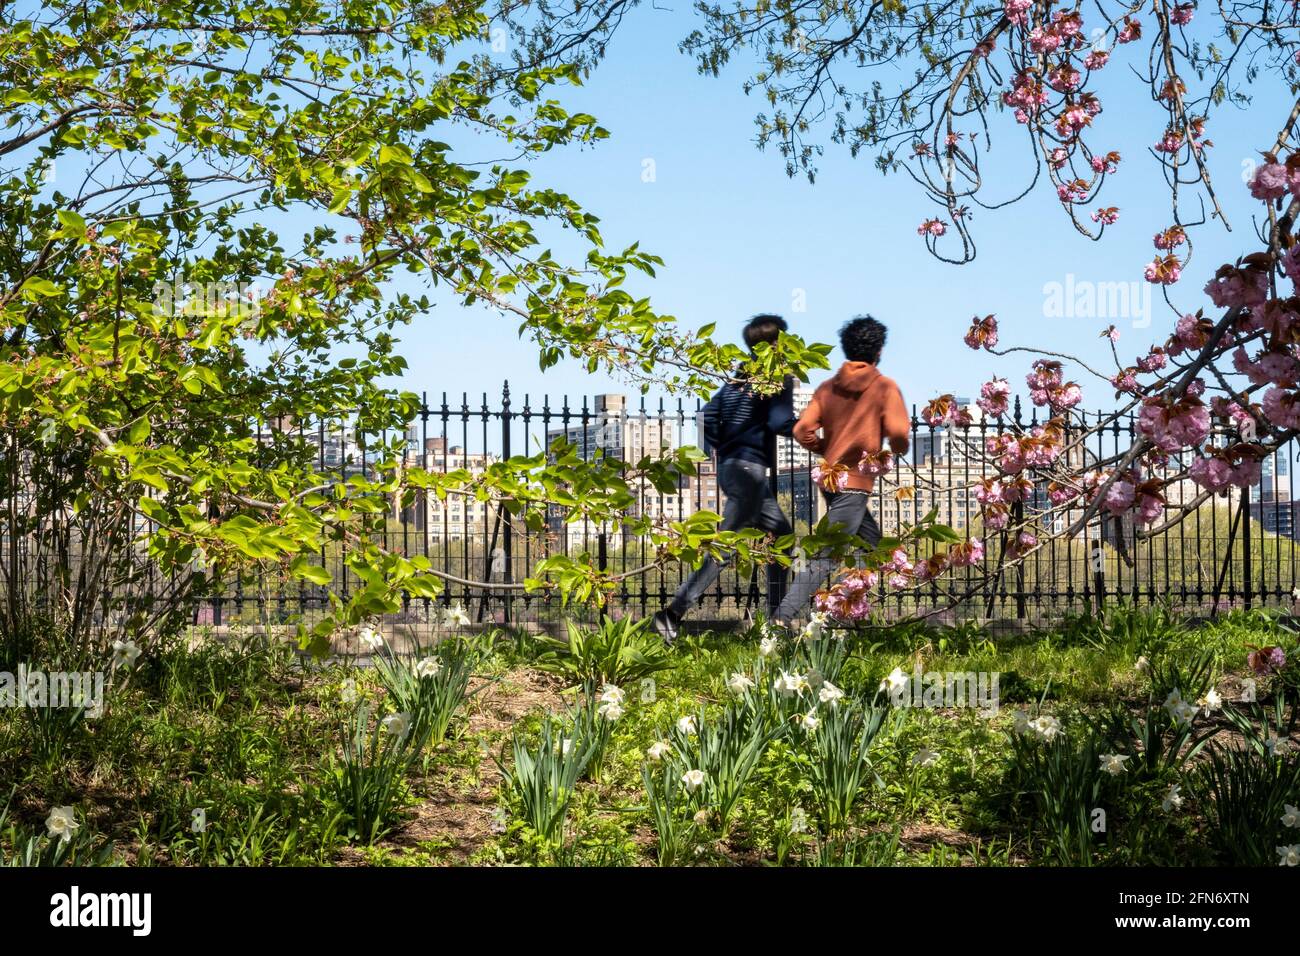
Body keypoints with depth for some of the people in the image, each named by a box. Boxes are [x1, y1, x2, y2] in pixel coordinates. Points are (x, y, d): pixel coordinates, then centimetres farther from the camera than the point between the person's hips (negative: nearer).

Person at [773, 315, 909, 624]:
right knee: (826, 559, -10)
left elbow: (803, 431, -1)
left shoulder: (828, 387, 8)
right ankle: (783, 617, -18)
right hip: (855, 482, -7)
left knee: (870, 540, 22)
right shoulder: (885, 387, -6)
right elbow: (897, 431, -17)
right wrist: (898, 450, 5)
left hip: (830, 478, 7)